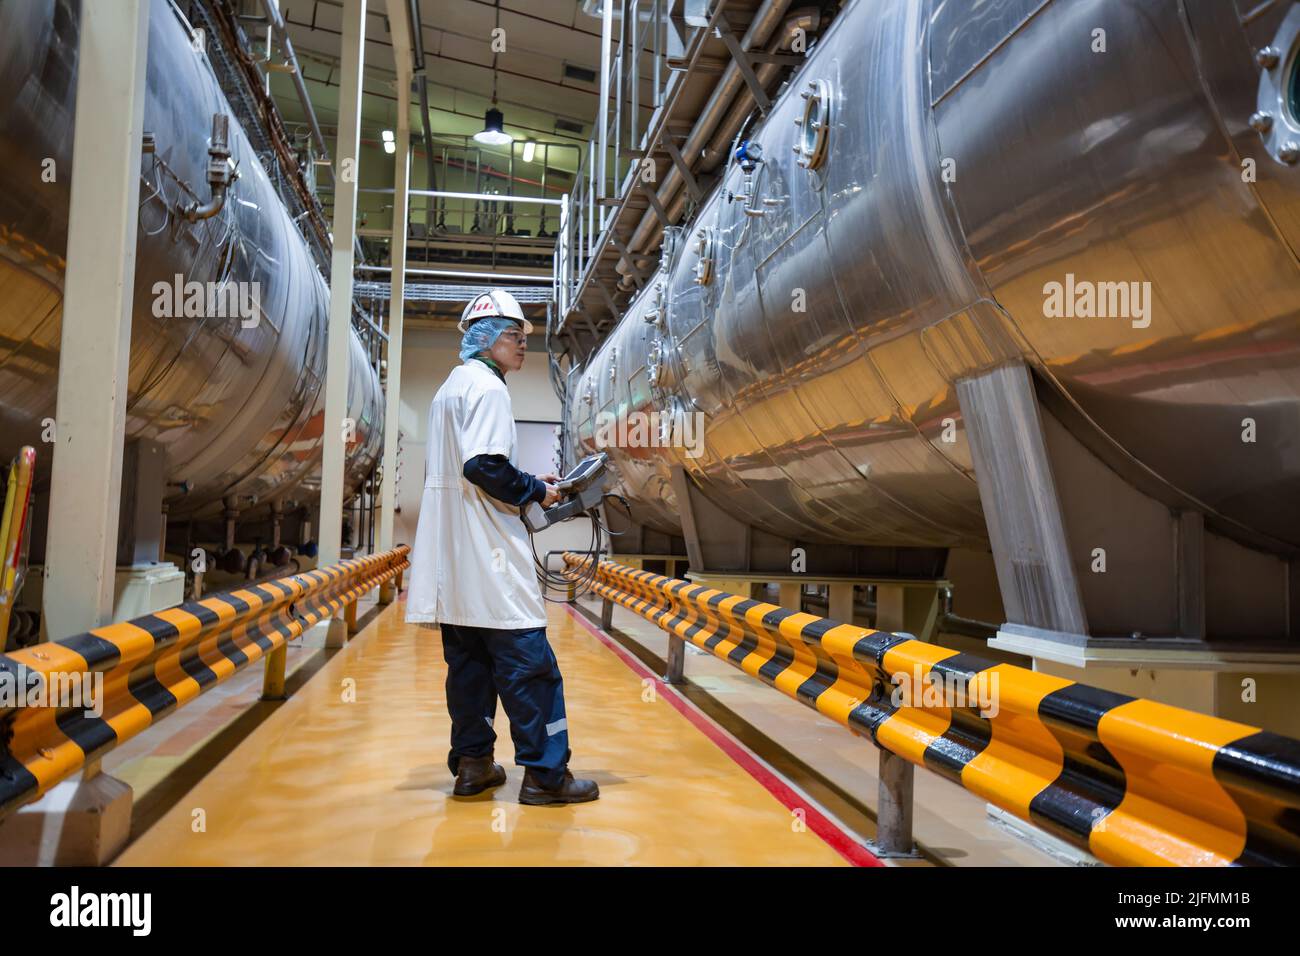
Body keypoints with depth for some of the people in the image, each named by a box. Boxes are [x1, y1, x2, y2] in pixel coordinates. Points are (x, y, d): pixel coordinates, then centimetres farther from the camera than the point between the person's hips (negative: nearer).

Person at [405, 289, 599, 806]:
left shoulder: (449, 388, 22)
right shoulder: (486, 386, -9)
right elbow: (485, 466, -21)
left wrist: (527, 483, 18)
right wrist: (536, 490, -7)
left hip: (454, 560, 10)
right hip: (487, 554, -10)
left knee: (469, 660, 11)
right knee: (528, 662, -7)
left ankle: (472, 763, 16)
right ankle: (544, 772, -3)